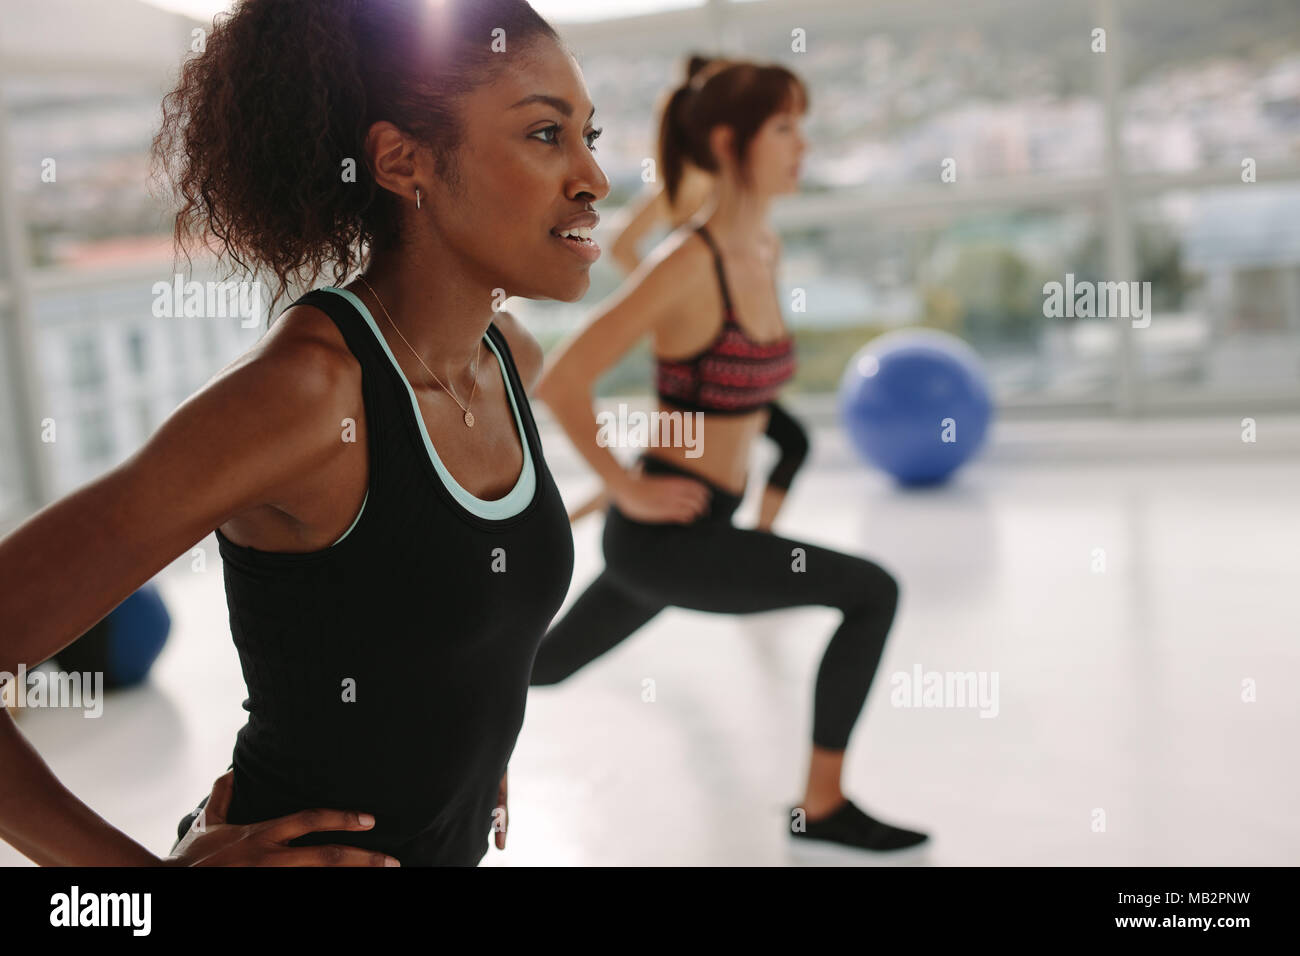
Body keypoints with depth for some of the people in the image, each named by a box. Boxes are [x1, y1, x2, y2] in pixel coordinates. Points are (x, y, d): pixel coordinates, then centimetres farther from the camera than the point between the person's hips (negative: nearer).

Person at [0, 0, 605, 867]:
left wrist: (477, 730, 12)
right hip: (302, 851, -7)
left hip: (453, 839, 7)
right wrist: (152, 877, -20)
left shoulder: (511, 357, -5)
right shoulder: (303, 385, -27)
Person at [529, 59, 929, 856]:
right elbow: (561, 382, -22)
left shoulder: (762, 249, 6)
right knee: (871, 593, -11)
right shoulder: (689, 262, -20)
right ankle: (823, 808, 2)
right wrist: (629, 489, -16)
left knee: (547, 664, 24)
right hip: (664, 535, -9)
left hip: (701, 526, 9)